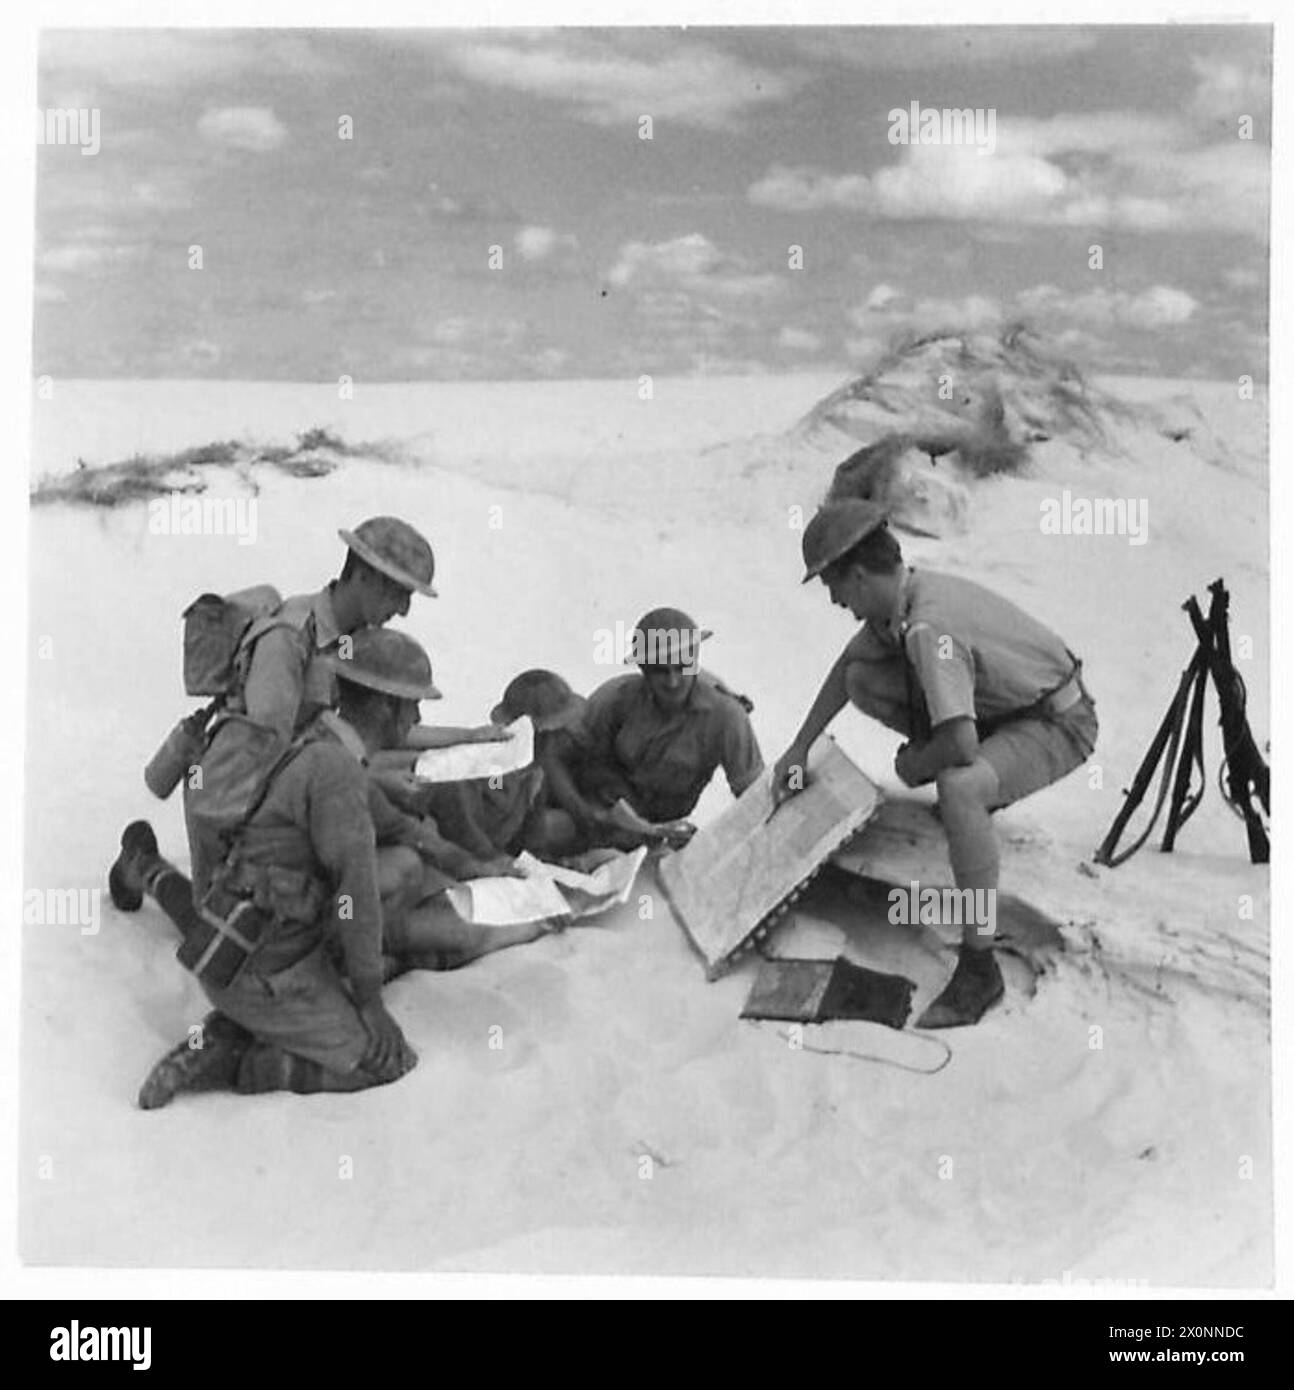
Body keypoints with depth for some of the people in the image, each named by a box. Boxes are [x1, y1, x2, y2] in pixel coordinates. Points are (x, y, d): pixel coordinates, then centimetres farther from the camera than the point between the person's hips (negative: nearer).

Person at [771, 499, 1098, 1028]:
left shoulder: (928, 628, -33)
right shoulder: (897, 597, -5)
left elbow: (960, 744, -40)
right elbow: (844, 668, 14)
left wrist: (913, 765, -17)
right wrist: (798, 748, 16)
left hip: (1060, 722, -9)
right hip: (1001, 706, 9)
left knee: (957, 786, -39)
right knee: (863, 680, 3)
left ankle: (980, 965, -26)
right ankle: (983, 785, 17)